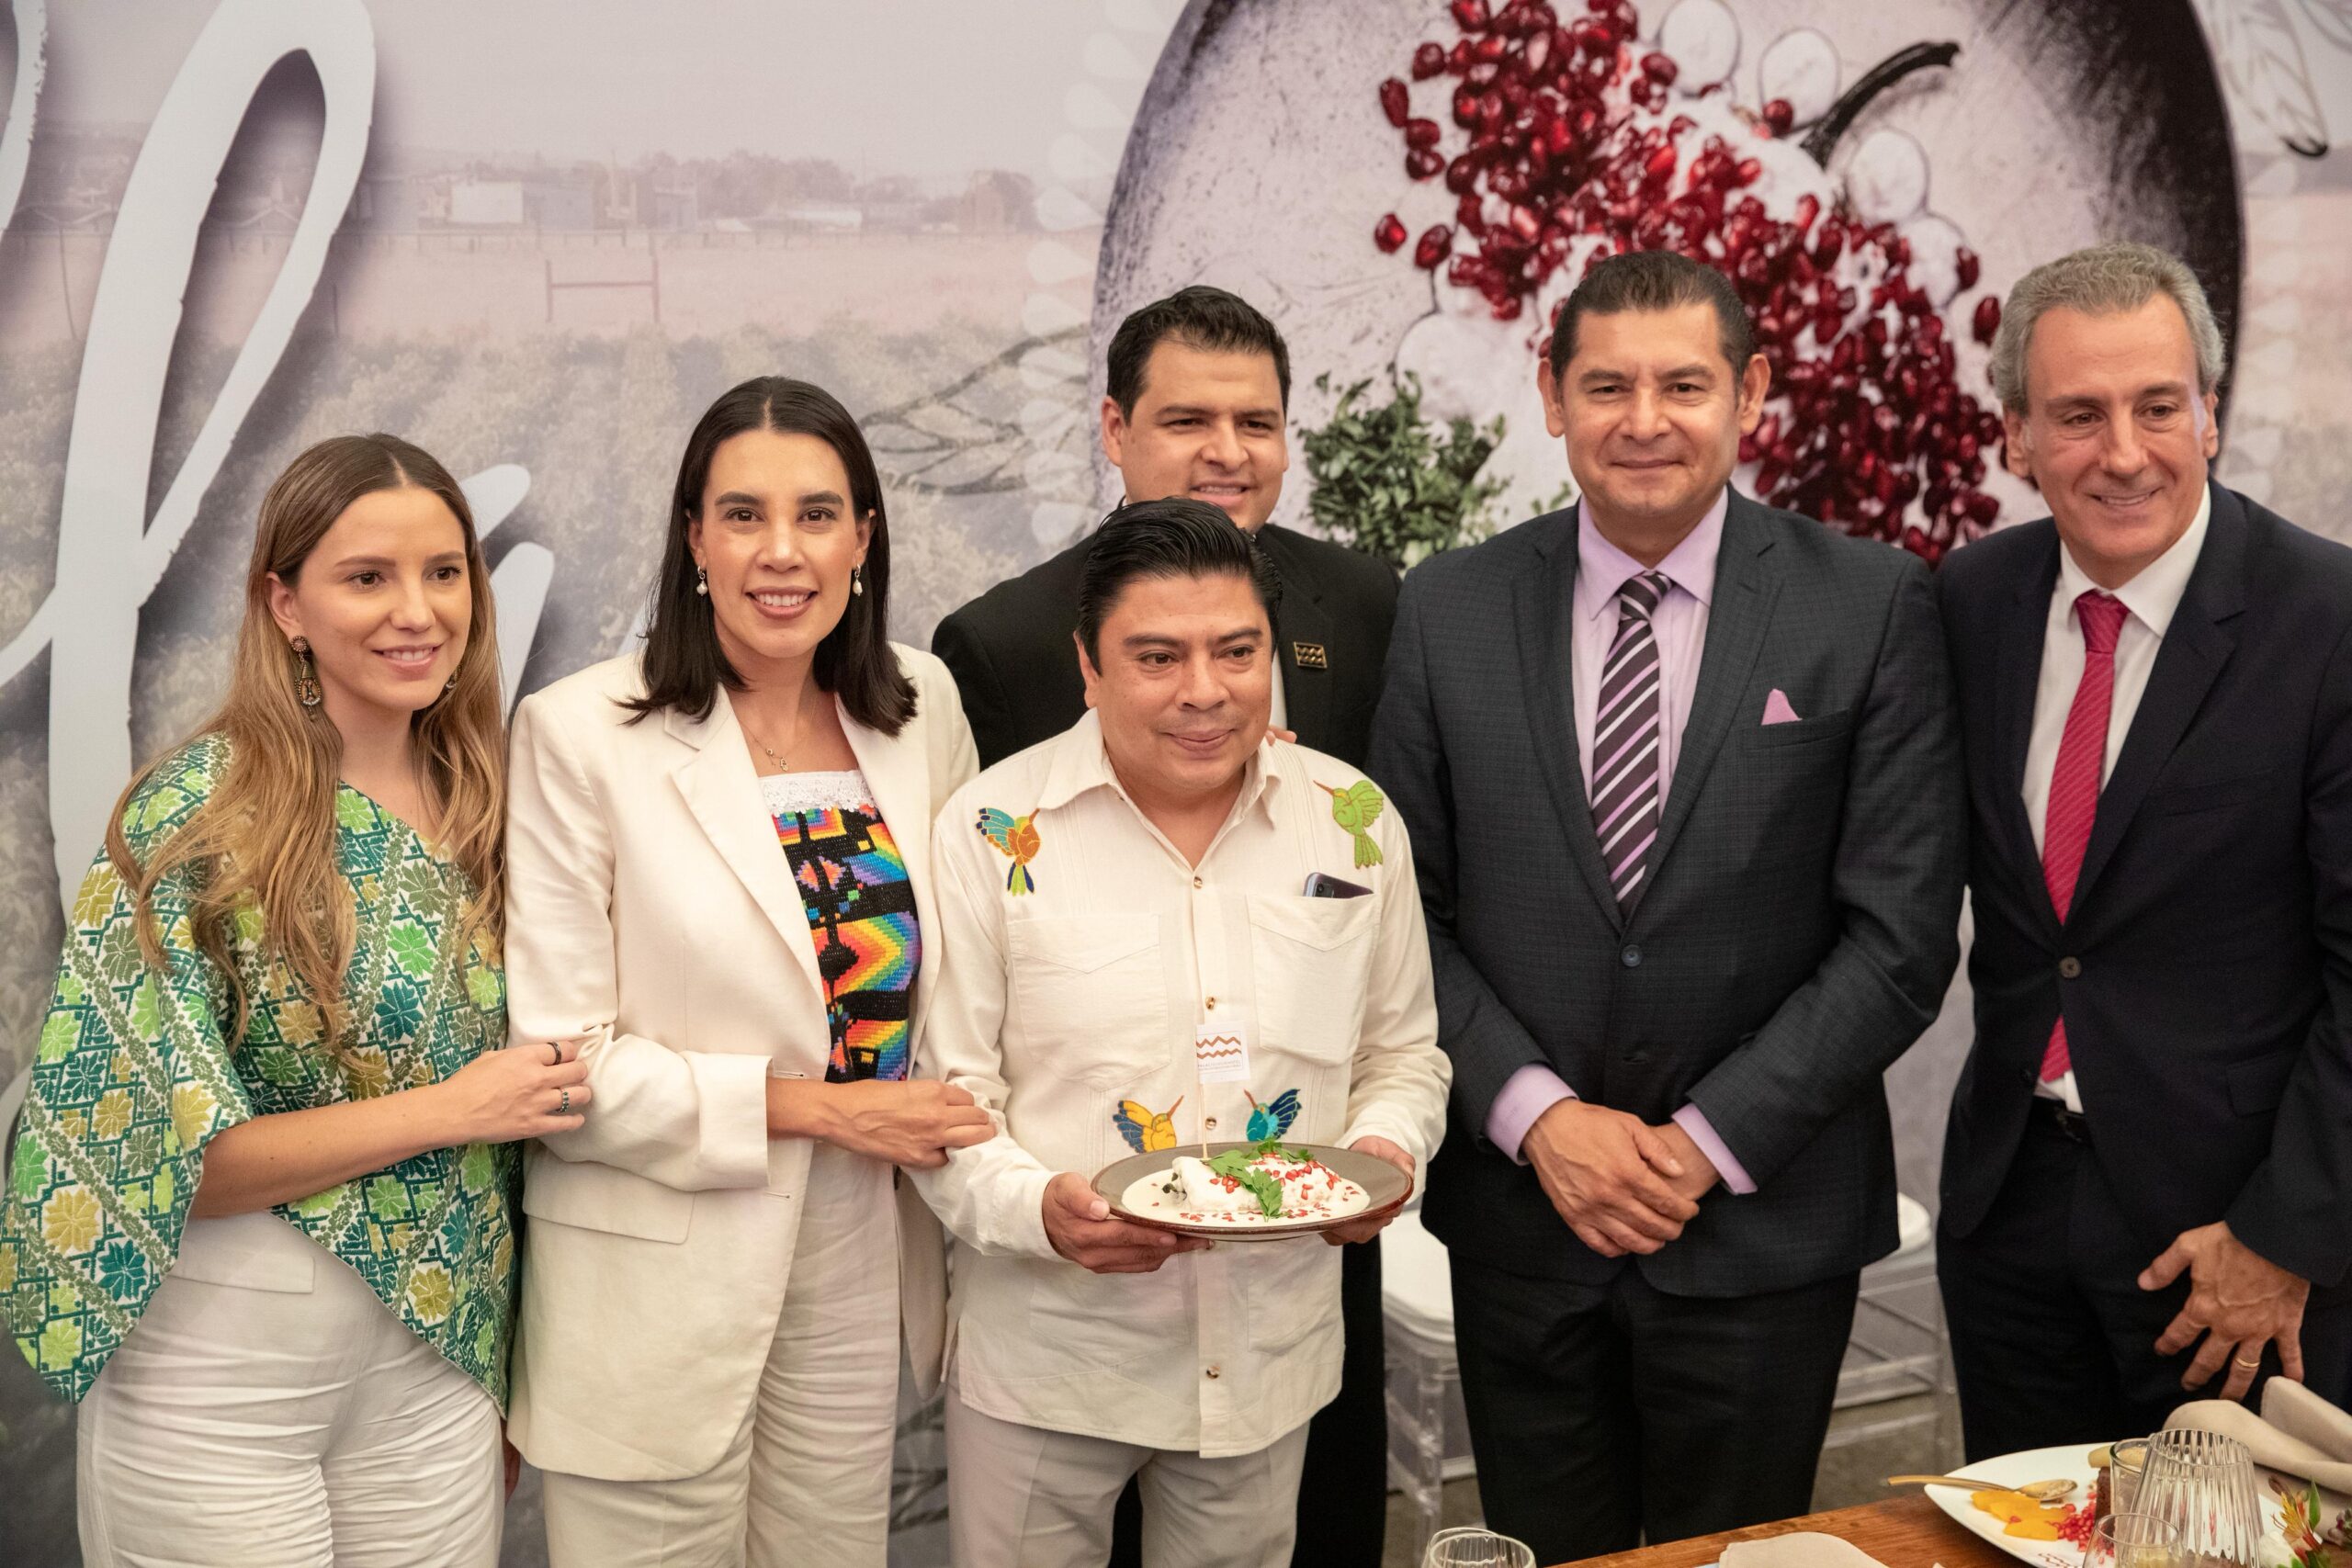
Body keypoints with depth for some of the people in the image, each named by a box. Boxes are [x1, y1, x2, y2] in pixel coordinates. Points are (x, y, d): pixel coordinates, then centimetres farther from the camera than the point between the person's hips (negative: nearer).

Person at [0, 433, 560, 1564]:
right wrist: (451, 1108, -17)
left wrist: (512, 1388, 7)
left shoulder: (480, 808, 1)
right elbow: (151, 1149, -16)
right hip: (221, 1366, -4)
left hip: (436, 1358, 4)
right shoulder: (197, 813, -13)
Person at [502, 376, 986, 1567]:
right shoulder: (581, 735, -12)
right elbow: (556, 1060, -14)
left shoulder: (920, 707, 2)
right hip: (660, 1299, -4)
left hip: (862, 1271, 4)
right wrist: (809, 1107, -16)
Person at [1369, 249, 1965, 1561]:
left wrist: (1711, 1141, -12)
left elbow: (1902, 933, -8)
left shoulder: (1872, 607, -6)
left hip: (1764, 1224, -1)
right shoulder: (1450, 611, 0)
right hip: (1519, 1208, 2)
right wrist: (1537, 1115, -10)